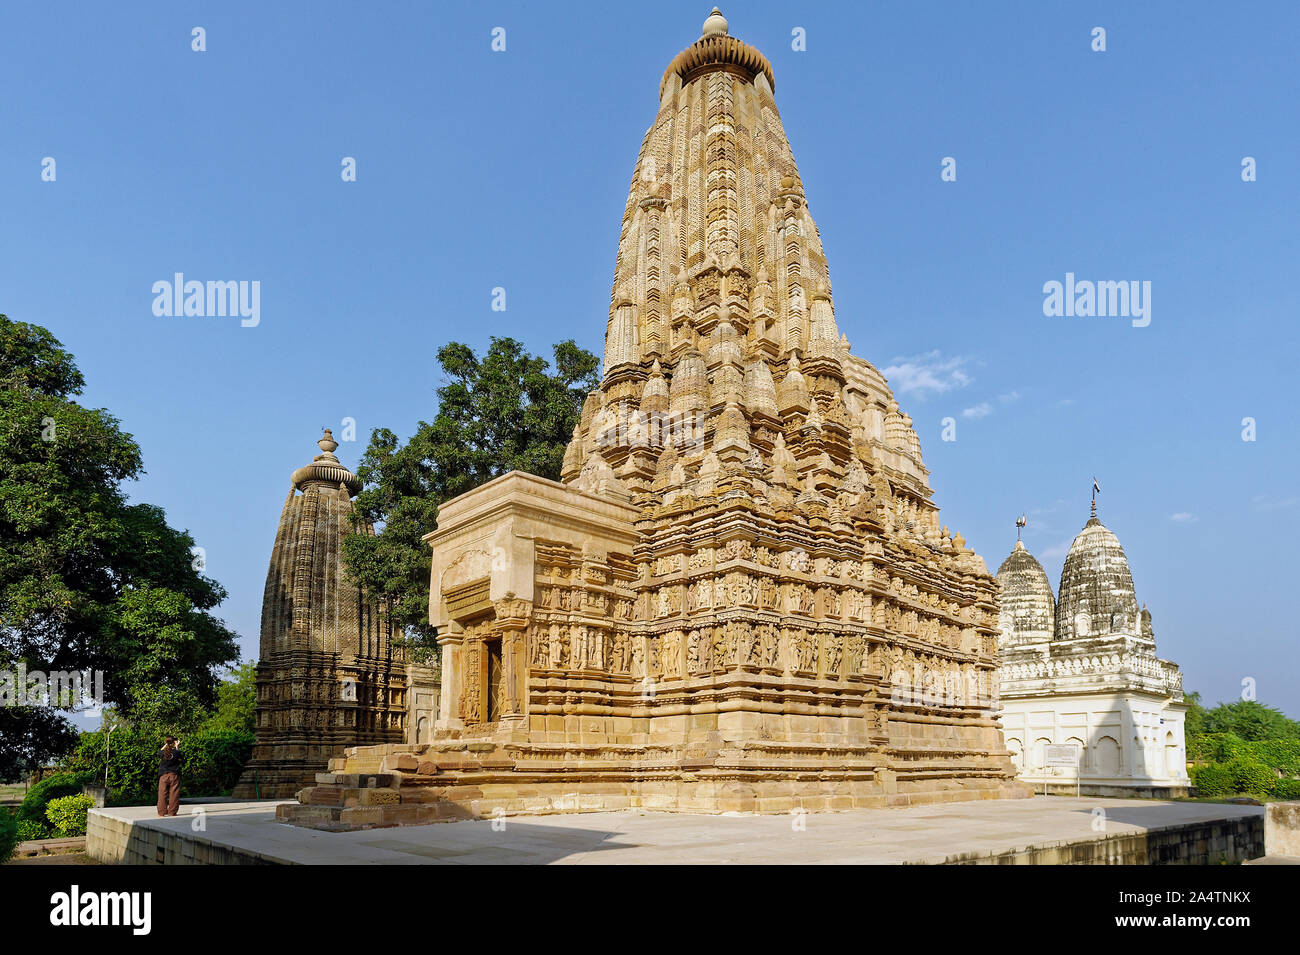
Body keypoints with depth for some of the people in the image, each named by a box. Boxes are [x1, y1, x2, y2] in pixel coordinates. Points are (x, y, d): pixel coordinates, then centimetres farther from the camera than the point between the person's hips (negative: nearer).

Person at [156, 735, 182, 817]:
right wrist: (177, 746, 30)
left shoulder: (163, 753, -5)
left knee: (162, 794, 7)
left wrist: (165, 745, 28)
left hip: (163, 776, 1)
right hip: (174, 776, -1)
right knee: (174, 794, 3)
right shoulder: (176, 752, -7)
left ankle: (162, 812, 8)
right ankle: (172, 812, 3)